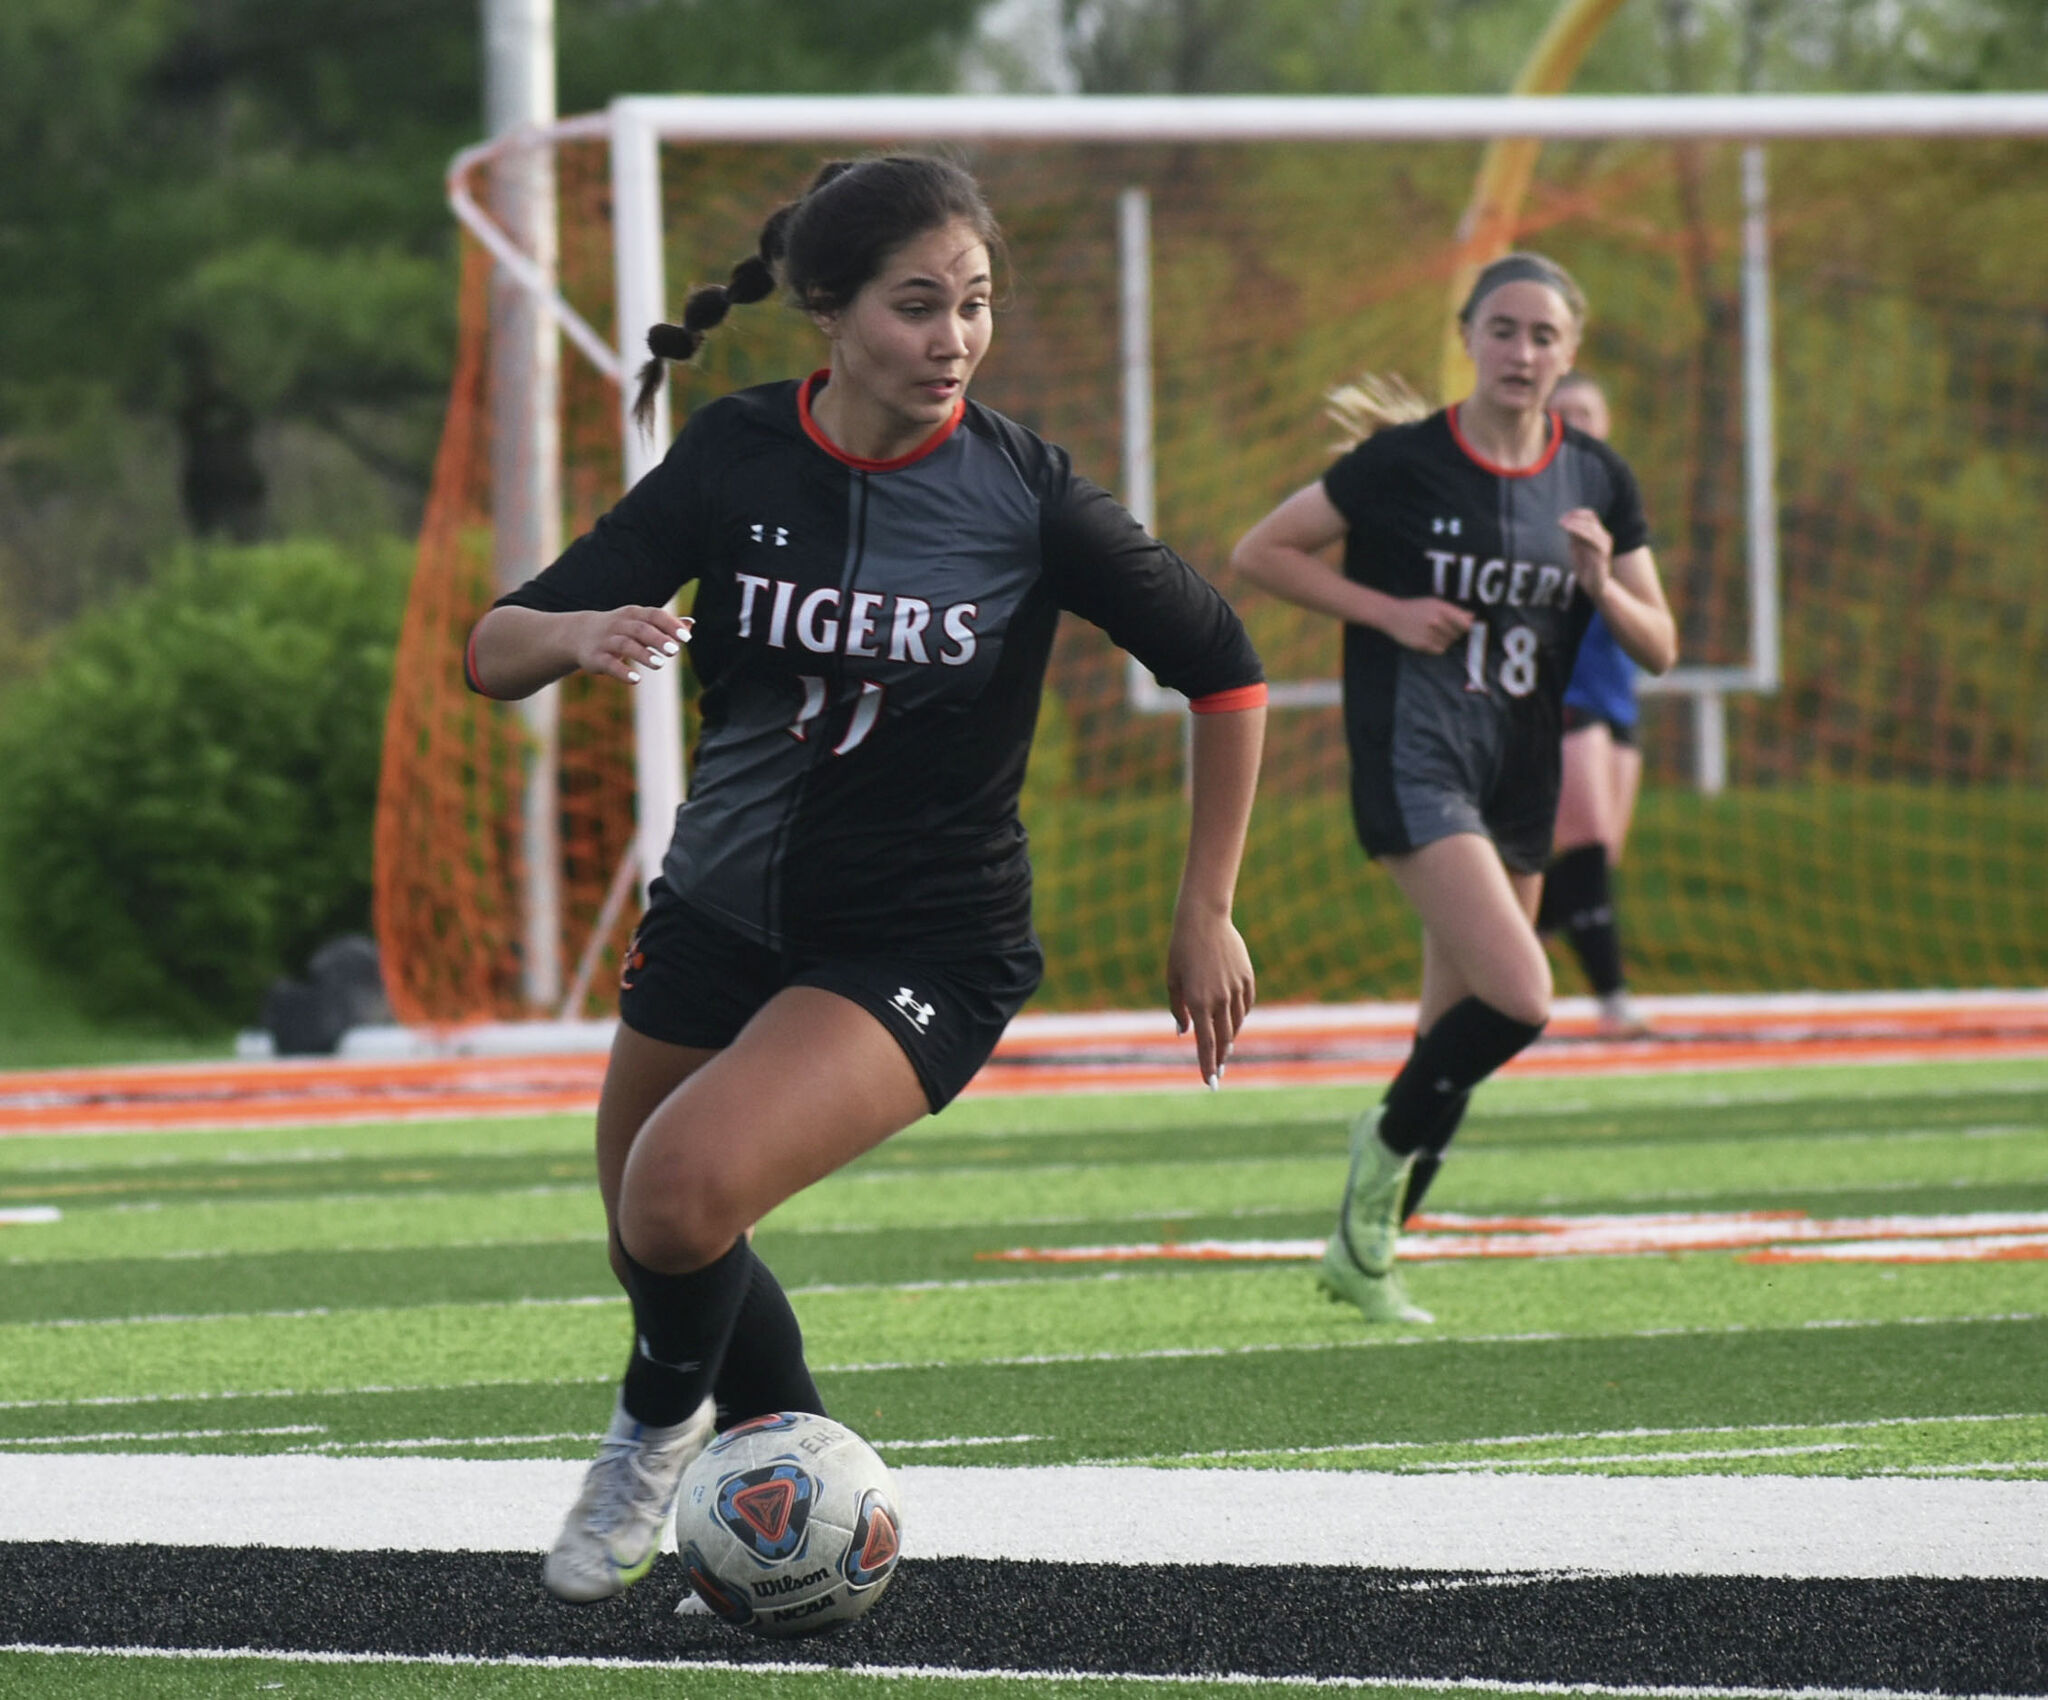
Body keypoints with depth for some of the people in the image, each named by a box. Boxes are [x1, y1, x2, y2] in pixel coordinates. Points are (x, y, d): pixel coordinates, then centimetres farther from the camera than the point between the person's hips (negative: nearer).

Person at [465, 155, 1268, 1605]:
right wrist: (580, 636, -32)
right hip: (722, 919, 4)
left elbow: (1223, 668, -1)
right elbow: (494, 652, -8)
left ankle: (666, 1422, 6)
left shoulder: (1024, 495, -15)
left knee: (687, 1184, -25)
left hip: (921, 952, -4)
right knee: (657, 1245, 15)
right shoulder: (737, 458, -9)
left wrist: (1206, 916, 0)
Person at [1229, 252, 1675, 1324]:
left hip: (1522, 777, 6)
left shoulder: (1599, 482, 6)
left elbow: (1658, 650, 9)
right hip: (1413, 761, -6)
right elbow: (1259, 553, -1)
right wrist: (1386, 610, -11)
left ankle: (1364, 1245, 23)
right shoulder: (1404, 463, -7)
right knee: (1519, 999, -21)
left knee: (1458, 1028, 10)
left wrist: (1602, 584, -12)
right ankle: (1389, 1141, 5)